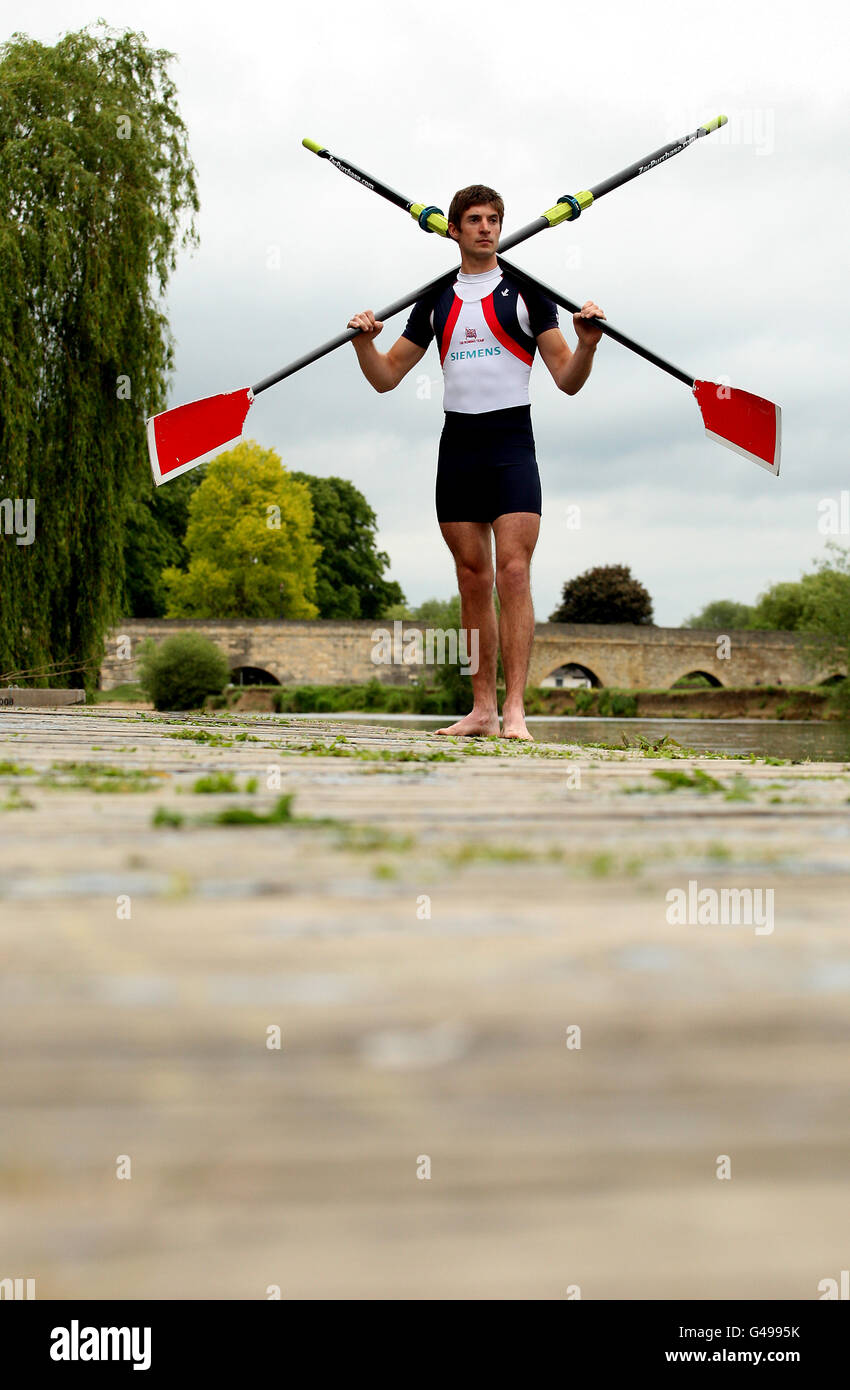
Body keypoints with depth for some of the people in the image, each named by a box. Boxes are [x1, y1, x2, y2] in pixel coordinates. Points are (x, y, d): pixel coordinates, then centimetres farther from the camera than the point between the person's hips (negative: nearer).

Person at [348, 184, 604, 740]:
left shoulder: (526, 293, 5)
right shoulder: (436, 301, 15)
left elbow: (568, 380, 2)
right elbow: (387, 377, 17)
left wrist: (586, 344, -17)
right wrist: (365, 342, -3)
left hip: (512, 440, -4)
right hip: (458, 442, 4)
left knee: (513, 572, -14)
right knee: (473, 578, 4)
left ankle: (515, 709, -16)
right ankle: (483, 709, 9)